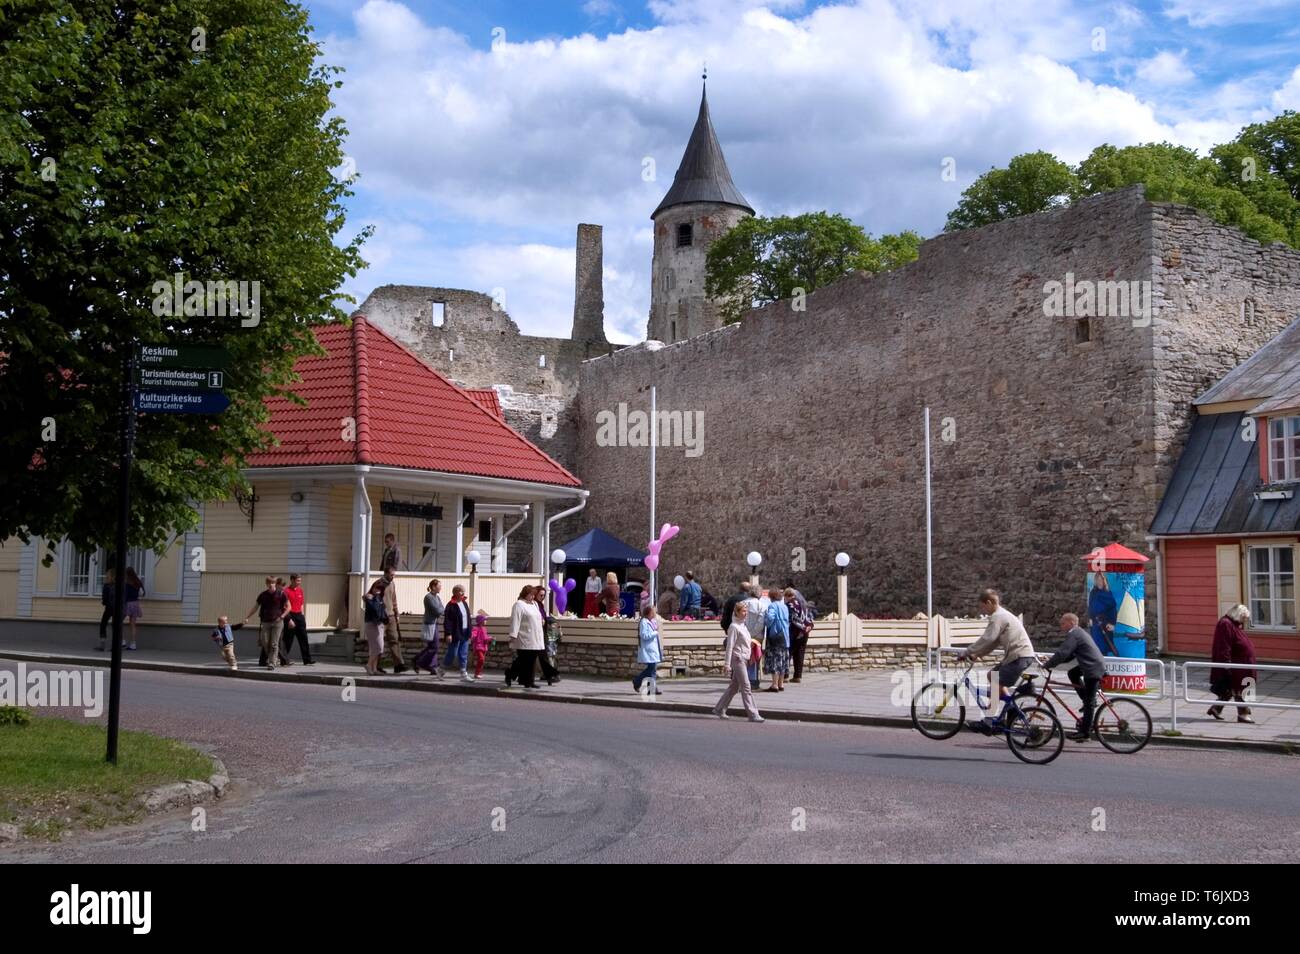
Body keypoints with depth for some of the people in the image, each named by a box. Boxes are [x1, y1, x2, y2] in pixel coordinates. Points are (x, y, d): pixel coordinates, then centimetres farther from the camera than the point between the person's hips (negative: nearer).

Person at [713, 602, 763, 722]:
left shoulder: (743, 626, 15)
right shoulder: (734, 627, -12)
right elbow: (730, 646, -15)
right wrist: (727, 664, -17)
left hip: (743, 659, 9)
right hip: (737, 658, -9)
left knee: (734, 686, 13)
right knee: (746, 687, -9)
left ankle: (719, 709, 21)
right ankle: (753, 714, -9)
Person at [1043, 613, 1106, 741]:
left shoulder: (1074, 635, -14)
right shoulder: (1079, 632, 18)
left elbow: (1062, 653, -22)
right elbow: (1069, 654, 21)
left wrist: (1047, 665, -14)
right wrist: (1053, 659, 11)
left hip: (1093, 669, -10)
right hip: (1096, 665, 10)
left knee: (1088, 702, -5)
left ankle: (1084, 733, 0)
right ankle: (1089, 701, 17)